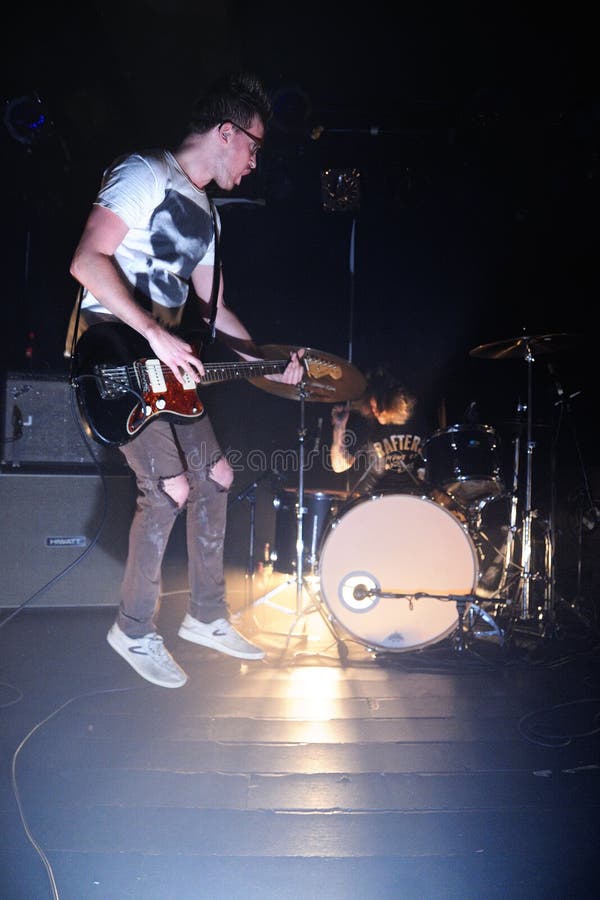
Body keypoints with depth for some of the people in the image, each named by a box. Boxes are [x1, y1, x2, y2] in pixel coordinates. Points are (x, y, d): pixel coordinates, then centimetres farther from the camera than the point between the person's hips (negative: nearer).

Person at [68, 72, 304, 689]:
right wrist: (156, 333, -27)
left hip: (167, 363, 10)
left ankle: (206, 616, 23)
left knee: (216, 477, 9)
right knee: (170, 489, -15)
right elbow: (87, 259, -22)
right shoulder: (145, 176, -10)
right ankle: (133, 630, 5)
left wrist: (270, 367, 14)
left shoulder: (206, 215, 18)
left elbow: (212, 307, 21)